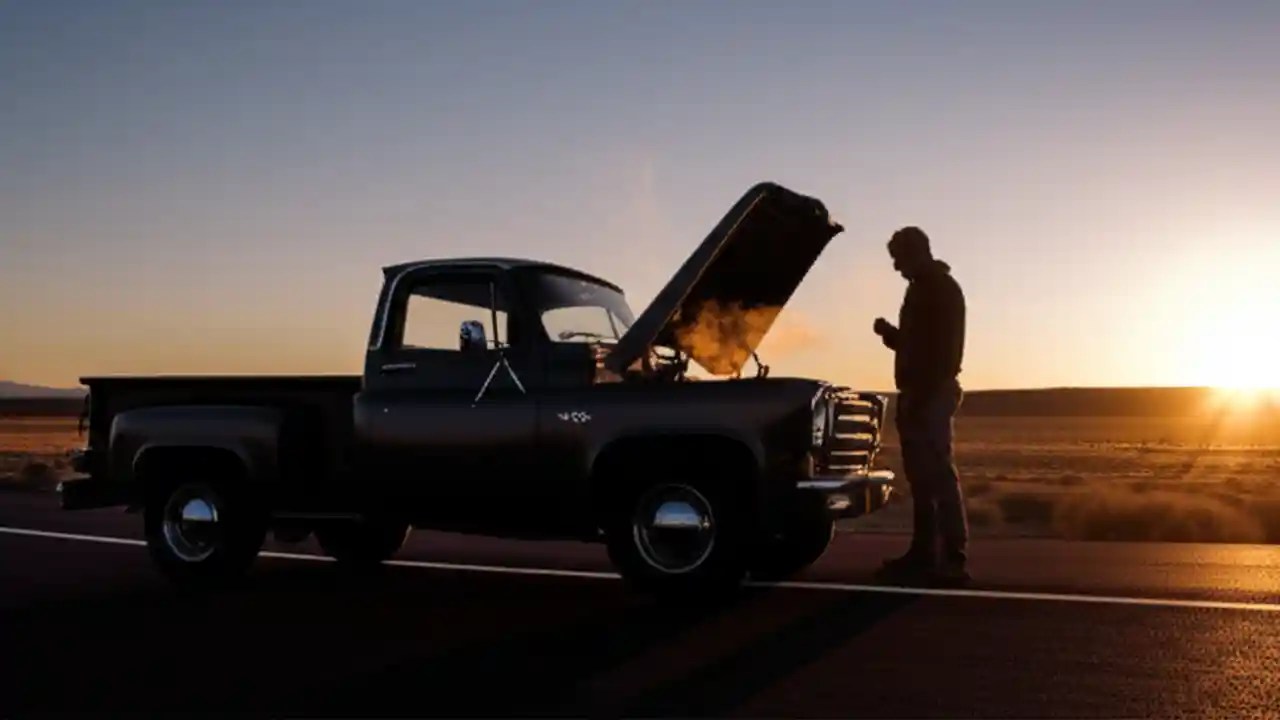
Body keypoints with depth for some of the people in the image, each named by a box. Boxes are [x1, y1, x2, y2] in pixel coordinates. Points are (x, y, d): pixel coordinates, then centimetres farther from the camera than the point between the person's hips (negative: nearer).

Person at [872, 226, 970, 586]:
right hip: (919, 396, 10)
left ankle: (953, 559, -12)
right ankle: (923, 553, 13)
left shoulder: (942, 288, -8)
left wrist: (924, 394, -23)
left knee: (939, 474, -12)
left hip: (932, 395, -10)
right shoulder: (921, 289, 22)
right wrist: (888, 332, 12)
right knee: (922, 477, 9)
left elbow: (944, 347, -18)